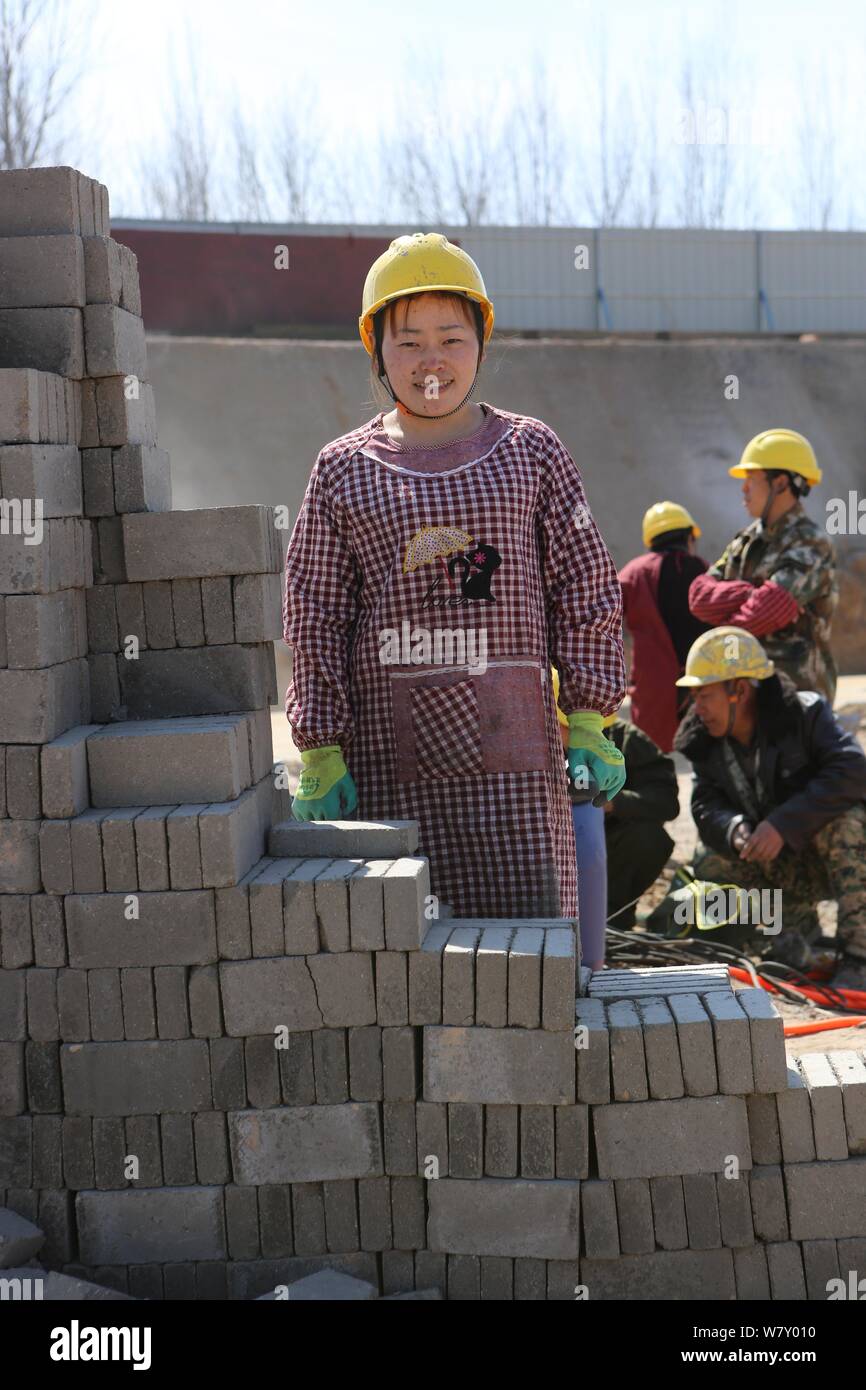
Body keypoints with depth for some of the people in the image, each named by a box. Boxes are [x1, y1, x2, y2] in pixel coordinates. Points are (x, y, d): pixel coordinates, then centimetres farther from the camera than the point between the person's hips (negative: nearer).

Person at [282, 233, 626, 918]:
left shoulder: (532, 450, 8)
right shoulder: (344, 469, 7)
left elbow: (586, 592, 8)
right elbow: (314, 622, 7)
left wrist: (588, 720, 2)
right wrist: (320, 751, 1)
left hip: (510, 736, 0)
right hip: (387, 745, 0)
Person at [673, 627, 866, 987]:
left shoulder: (804, 713, -18)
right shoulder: (707, 743, -1)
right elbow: (706, 805, -7)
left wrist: (782, 823, -38)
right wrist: (734, 831, -32)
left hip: (834, 860, -5)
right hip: (780, 867, 5)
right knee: (709, 866, -20)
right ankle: (795, 919, 5)